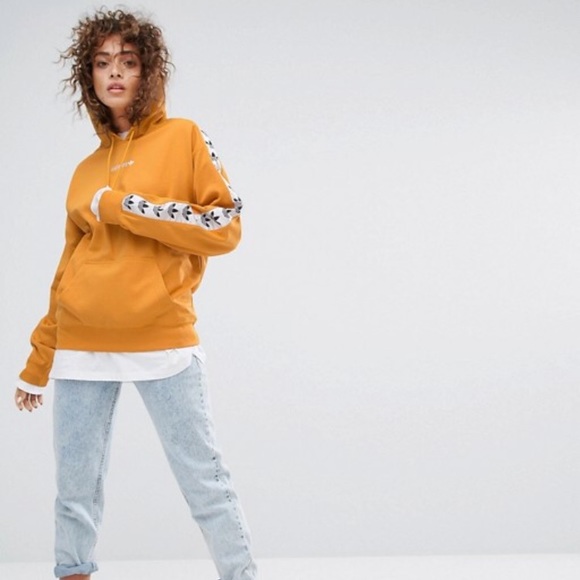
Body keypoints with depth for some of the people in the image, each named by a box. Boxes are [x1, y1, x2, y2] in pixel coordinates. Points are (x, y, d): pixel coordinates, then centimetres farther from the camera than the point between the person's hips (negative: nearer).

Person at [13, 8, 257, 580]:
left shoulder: (184, 138, 4)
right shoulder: (86, 171, 15)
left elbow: (225, 227, -6)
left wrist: (126, 207, -11)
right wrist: (37, 363, 18)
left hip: (161, 340, -4)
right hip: (82, 347, 4)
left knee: (204, 481, -3)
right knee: (76, 487, 8)